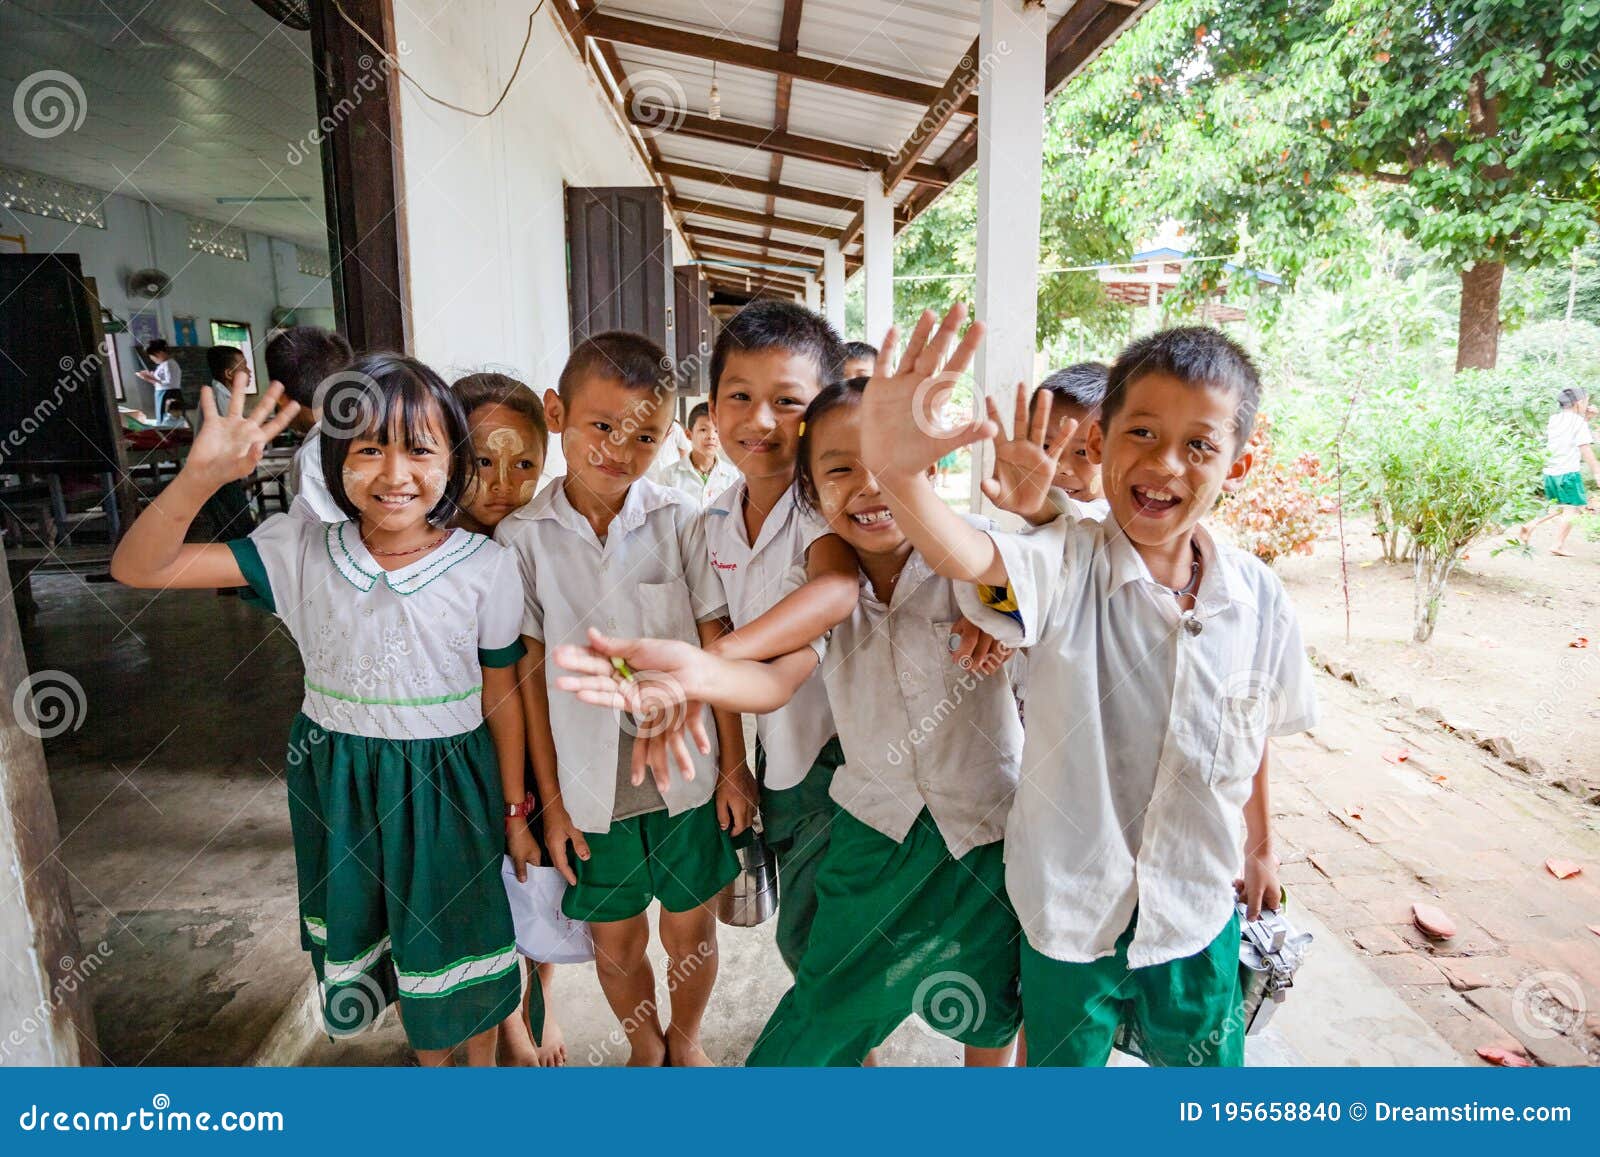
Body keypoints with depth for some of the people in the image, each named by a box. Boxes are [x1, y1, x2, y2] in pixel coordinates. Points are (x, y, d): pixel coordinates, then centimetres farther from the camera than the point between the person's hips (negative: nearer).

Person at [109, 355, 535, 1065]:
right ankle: (428, 1062, 51)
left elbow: (501, 695, -6)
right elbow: (136, 568, -13)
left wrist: (515, 812, 2)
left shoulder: (484, 568, -15)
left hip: (447, 782, -2)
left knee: (462, 939, 16)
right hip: (338, 780, 3)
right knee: (369, 932, 22)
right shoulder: (301, 550, -11)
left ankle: (481, 1062, 48)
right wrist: (201, 477, -31)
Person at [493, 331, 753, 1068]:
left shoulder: (679, 521, -8)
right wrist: (550, 800, -1)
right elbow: (530, 674, -3)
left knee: (690, 929, 17)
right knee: (615, 940, 17)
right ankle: (645, 1049, 47)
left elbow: (716, 648, -2)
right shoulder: (522, 538, -8)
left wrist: (734, 764, 0)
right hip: (590, 785, 0)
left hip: (685, 775, 0)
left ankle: (685, 1039, 47)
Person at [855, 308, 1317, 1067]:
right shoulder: (1064, 564, -21)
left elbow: (1255, 735, 6)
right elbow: (964, 557, -43)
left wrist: (1259, 848, 18)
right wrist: (897, 472, -63)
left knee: (1205, 1058, 26)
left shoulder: (1259, 598, -9)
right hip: (1070, 902, -2)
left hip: (1199, 910, 3)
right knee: (1061, 1060, 21)